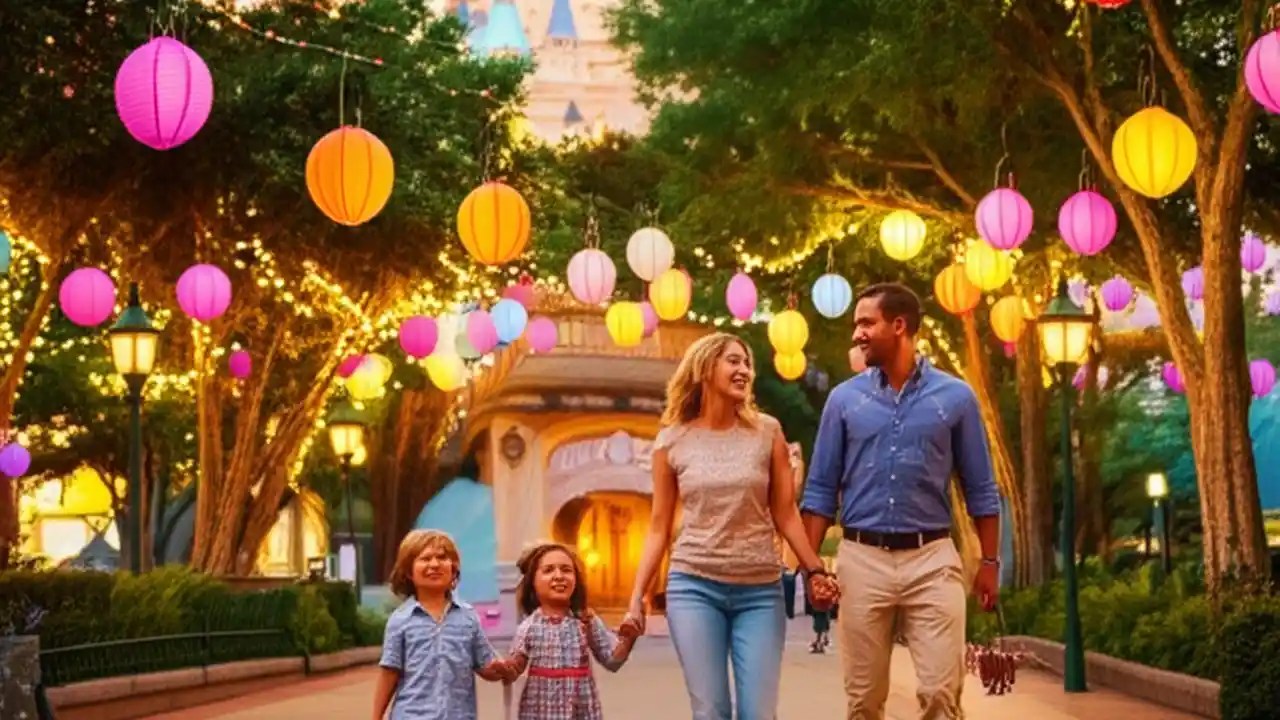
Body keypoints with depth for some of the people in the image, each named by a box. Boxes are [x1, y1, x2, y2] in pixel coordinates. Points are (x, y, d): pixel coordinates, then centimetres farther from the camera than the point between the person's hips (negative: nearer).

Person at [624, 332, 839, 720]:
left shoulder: (767, 431, 3)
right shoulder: (672, 441, 3)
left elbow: (785, 513, 7)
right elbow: (659, 527, 7)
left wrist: (815, 571, -1)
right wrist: (637, 596, 2)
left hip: (760, 590, 1)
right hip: (694, 587, -1)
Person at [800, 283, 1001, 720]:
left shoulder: (955, 397, 3)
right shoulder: (844, 398, 6)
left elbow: (980, 490, 7)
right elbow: (821, 489, 7)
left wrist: (989, 561, 2)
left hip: (932, 559, -1)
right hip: (862, 559, 1)